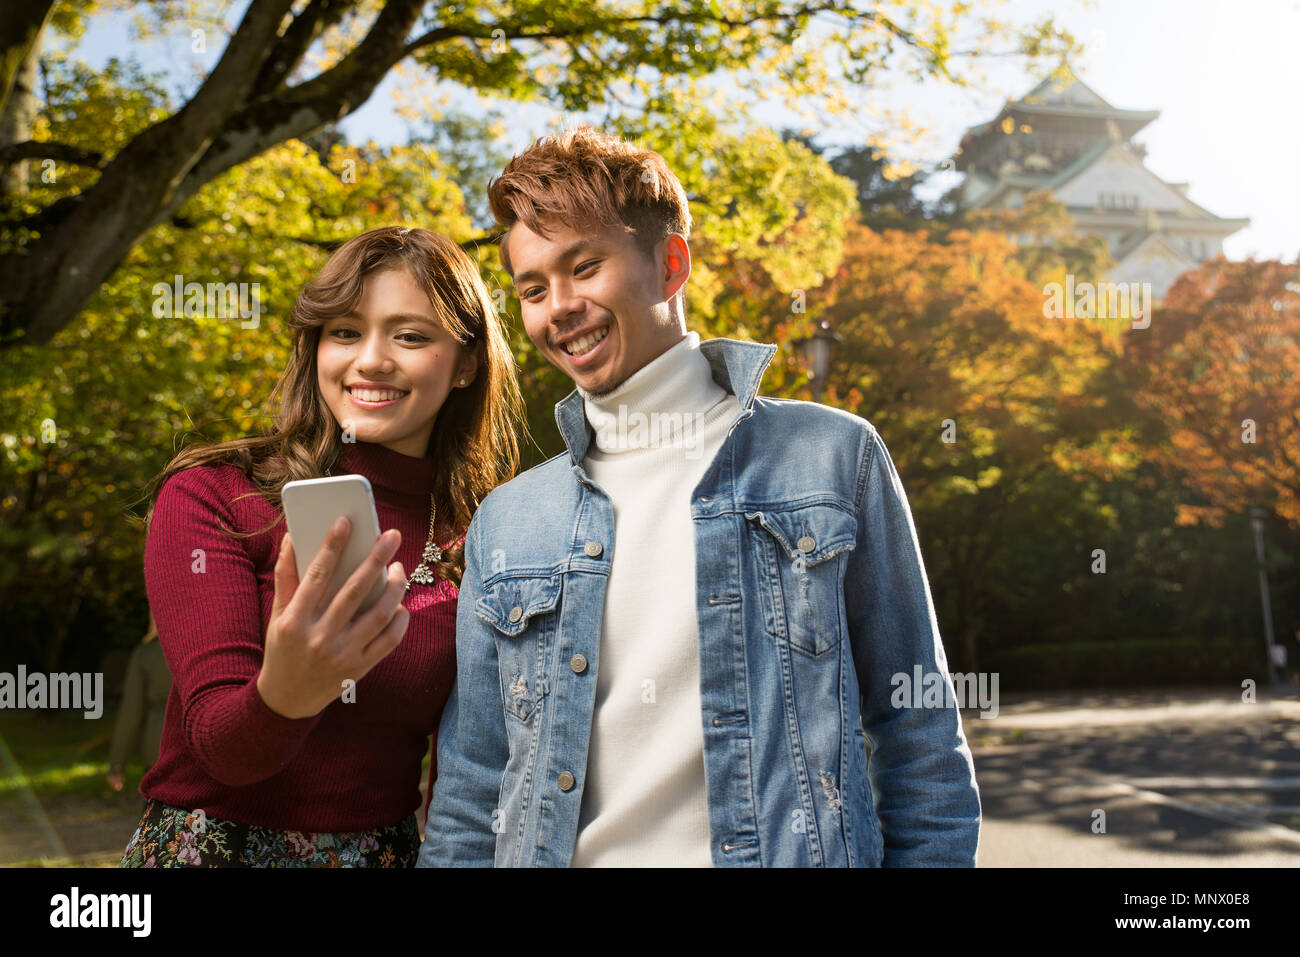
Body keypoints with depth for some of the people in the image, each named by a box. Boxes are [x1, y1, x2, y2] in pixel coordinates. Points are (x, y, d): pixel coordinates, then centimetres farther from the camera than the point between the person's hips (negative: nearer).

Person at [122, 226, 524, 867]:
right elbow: (219, 744, -19)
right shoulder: (209, 496, -12)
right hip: (215, 847, -2)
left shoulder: (477, 543, -5)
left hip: (386, 849, 3)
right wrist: (284, 694, -37)